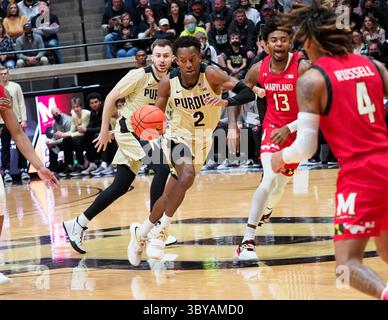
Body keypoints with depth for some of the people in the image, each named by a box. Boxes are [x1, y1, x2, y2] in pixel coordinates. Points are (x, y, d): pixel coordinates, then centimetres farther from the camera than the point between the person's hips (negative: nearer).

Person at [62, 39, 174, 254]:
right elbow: (111, 98, -12)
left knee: (120, 187, 8)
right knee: (163, 167, -23)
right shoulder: (139, 76, -17)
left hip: (147, 132, 7)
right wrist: (104, 131, -11)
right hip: (129, 130, -7)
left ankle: (78, 224, 17)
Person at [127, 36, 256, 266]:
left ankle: (141, 232, 25)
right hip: (179, 135, -2)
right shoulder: (168, 82, -16)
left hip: (202, 140, 2)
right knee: (186, 177, -30)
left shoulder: (211, 75, -21)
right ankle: (162, 231, -15)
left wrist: (226, 102, -48)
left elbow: (248, 93, -28)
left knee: (171, 195, 5)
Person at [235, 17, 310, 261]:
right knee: (271, 180, -21)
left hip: (297, 130, 0)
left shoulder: (303, 68, -23)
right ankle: (247, 241, -21)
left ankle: (266, 210, 53)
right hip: (272, 128, 0)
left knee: (281, 183, 15)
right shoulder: (259, 70, -12)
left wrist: (289, 129, -31)